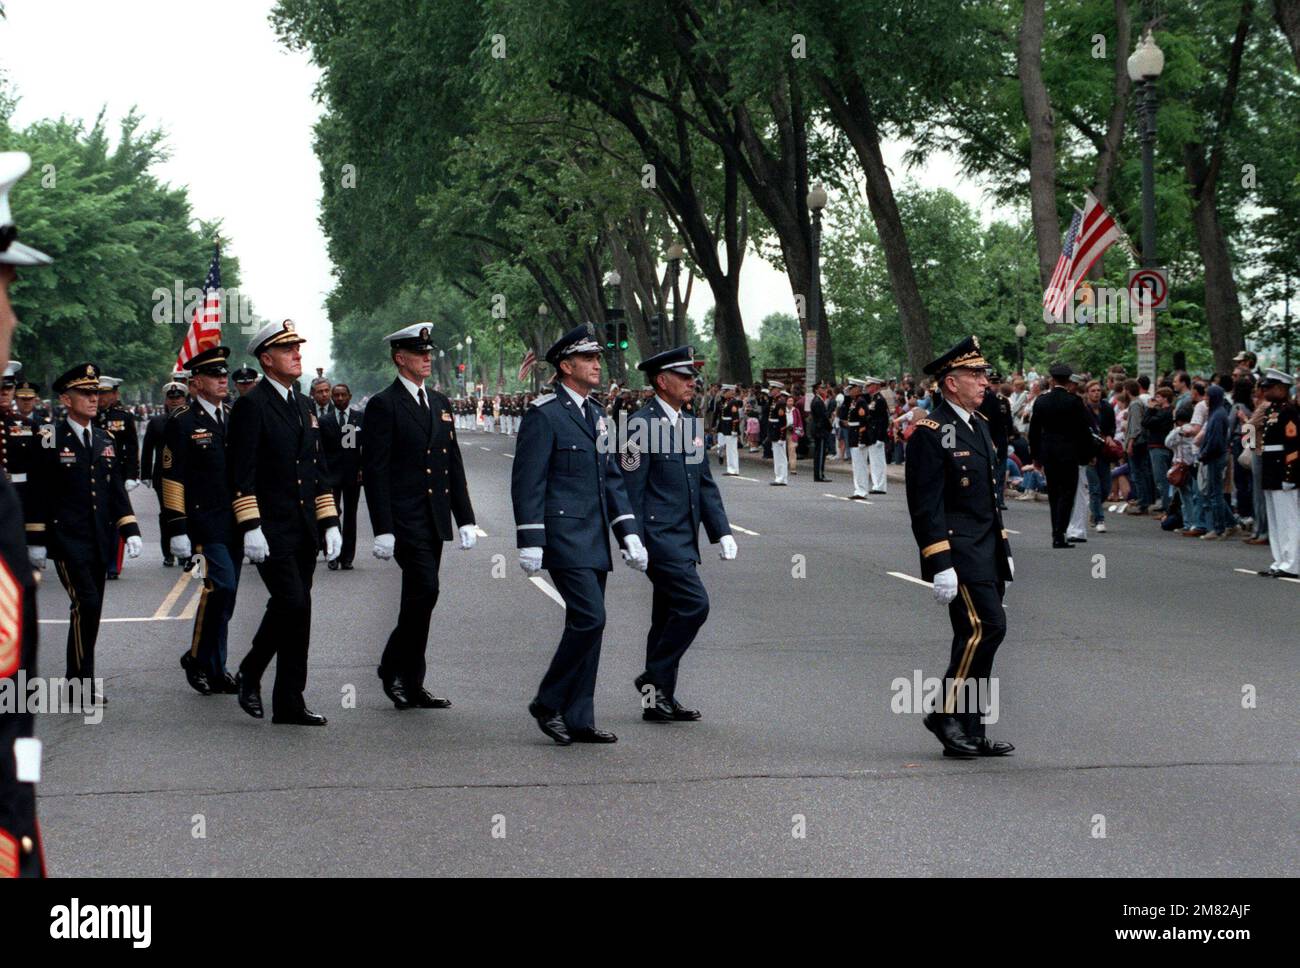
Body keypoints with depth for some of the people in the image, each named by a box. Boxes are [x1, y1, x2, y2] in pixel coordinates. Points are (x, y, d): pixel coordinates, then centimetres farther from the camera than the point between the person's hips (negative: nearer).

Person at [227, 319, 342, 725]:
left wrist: (330, 523, 13)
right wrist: (251, 528, -19)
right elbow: (242, 473, -13)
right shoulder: (251, 405, -7)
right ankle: (250, 674, -1)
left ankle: (288, 704, 17)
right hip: (272, 531, -7)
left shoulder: (302, 407, 17)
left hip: (303, 532, 7)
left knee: (288, 611, 10)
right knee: (294, 605, -16)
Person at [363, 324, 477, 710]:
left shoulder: (440, 403, 16)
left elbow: (454, 464, 18)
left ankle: (411, 685, 14)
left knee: (420, 598, 9)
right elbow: (375, 471, -11)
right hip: (405, 519, -7)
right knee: (425, 590, -15)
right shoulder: (383, 405, -6)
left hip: (434, 519, 7)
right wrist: (382, 530, -17)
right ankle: (394, 667, 0)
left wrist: (465, 518, 12)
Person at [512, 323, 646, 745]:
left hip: (594, 540, 8)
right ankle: (548, 703, -1)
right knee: (590, 619, -14)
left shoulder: (595, 414, 16)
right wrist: (530, 543, -17)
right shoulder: (544, 414, -9)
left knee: (586, 625, 8)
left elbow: (612, 478, 18)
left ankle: (578, 720, 12)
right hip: (564, 538, -8)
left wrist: (629, 534, 10)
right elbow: (527, 482, -12)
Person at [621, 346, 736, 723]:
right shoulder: (641, 425, -12)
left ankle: (658, 701, 17)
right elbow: (630, 489, -14)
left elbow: (705, 484, 19)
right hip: (659, 537, -9)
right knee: (694, 603, -16)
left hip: (683, 541, 9)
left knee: (669, 618, 11)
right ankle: (654, 678, -3)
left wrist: (722, 532, 11)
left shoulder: (690, 424, 15)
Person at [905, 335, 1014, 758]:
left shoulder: (979, 425, 17)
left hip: (986, 552, 9)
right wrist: (941, 566, -21)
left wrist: (1004, 549, 22)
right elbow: (926, 505, -16)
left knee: (976, 636, 9)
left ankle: (969, 734, 13)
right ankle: (946, 712, -5)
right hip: (959, 552, -9)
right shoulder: (930, 432, -12)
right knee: (986, 626, -17)